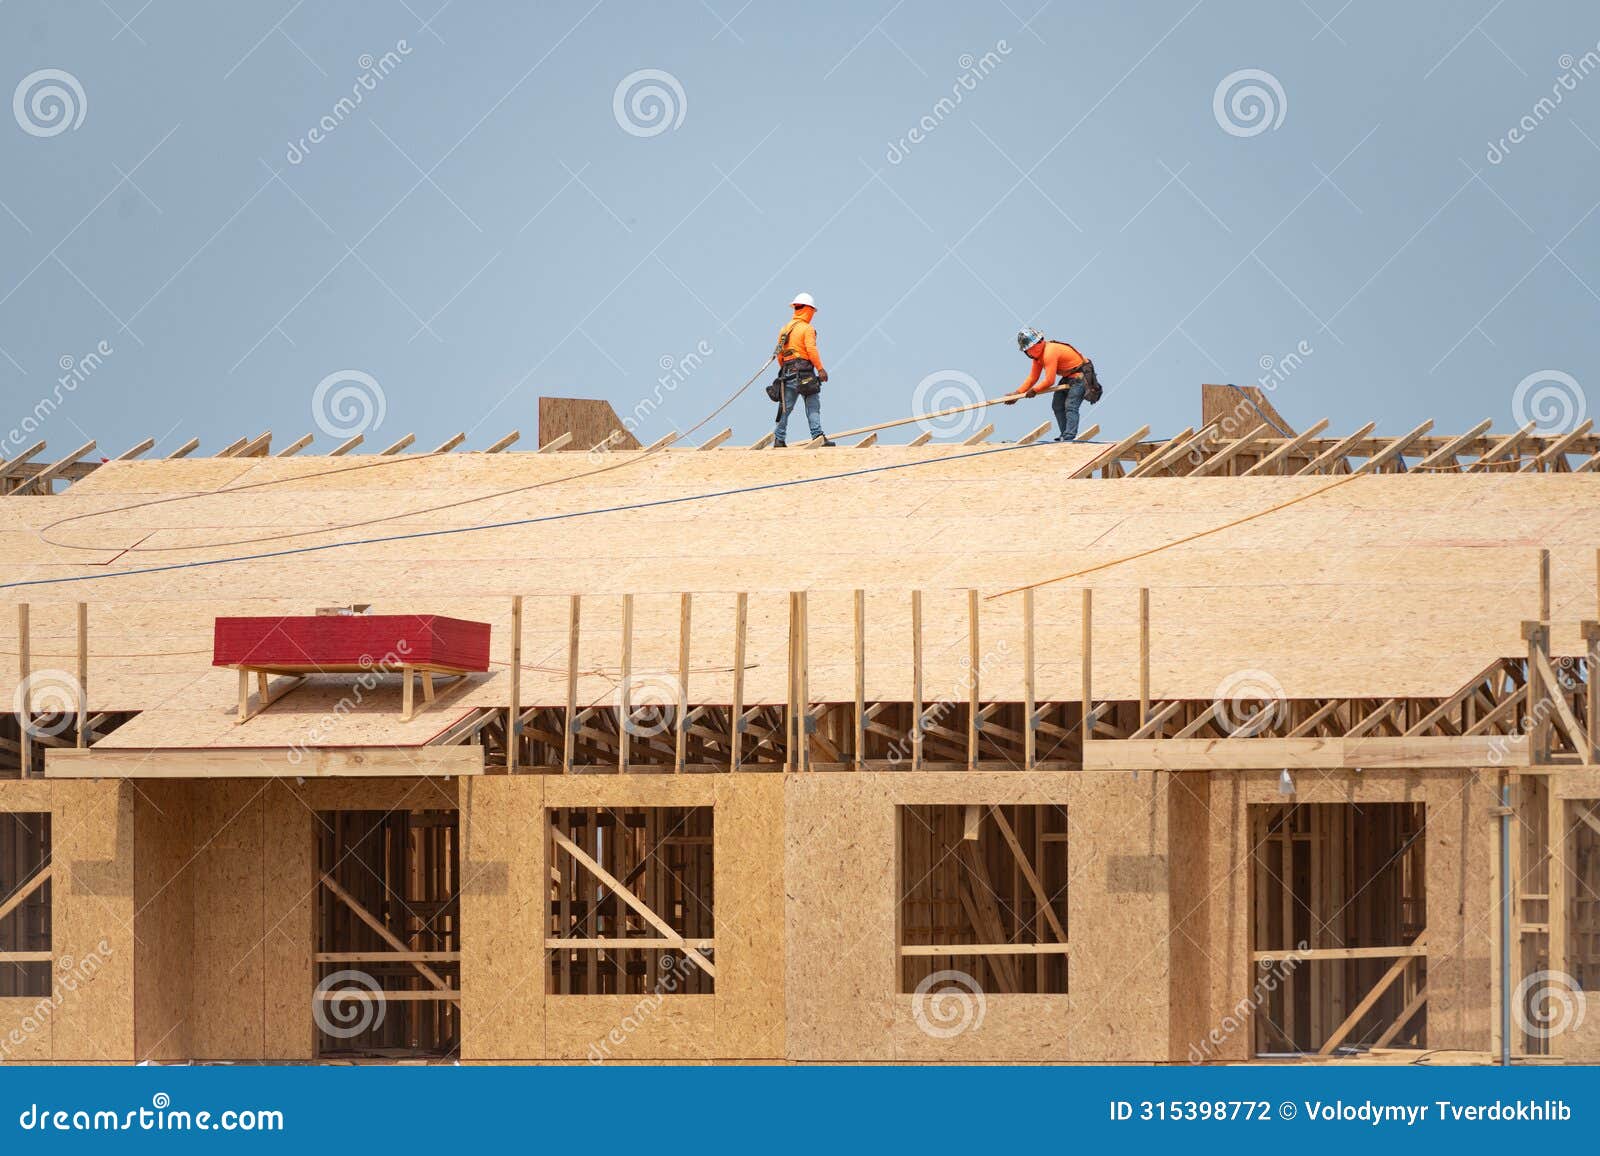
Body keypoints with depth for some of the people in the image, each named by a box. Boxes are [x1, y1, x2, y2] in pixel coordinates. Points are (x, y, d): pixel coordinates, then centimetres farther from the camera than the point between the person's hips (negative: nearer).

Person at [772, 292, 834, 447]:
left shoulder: (785, 329, 15)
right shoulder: (807, 329, -6)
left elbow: (779, 353, 16)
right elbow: (811, 350, -16)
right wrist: (820, 369, -15)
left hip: (788, 371, 7)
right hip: (804, 370, -6)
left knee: (786, 408, 8)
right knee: (813, 405, -6)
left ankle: (779, 440, 7)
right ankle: (817, 436, -14)